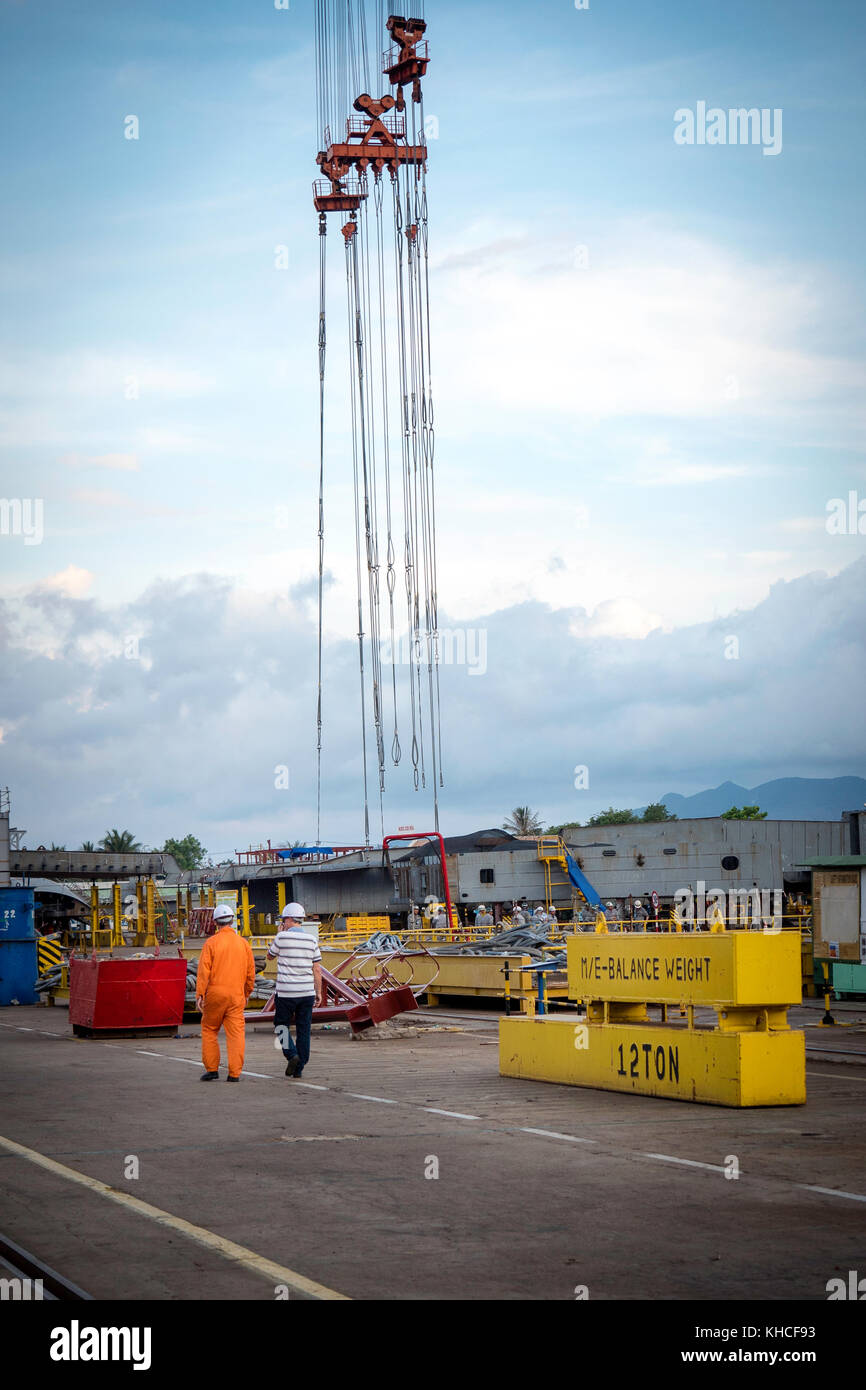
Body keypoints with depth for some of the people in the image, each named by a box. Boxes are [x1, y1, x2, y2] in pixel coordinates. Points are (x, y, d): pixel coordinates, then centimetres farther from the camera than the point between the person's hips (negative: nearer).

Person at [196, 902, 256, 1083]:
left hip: (215, 993, -2)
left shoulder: (211, 942, -4)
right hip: (236, 995, 2)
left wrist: (200, 994, -8)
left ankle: (211, 1069, 10)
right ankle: (234, 1073, -3)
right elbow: (250, 972, 11)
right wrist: (247, 994, 23)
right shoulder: (243, 943, 7)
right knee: (236, 1033, 1)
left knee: (209, 1030, 12)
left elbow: (204, 970, -9)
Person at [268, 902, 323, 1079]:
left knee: (281, 1025, 13)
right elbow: (317, 969, 4)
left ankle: (291, 1054, -9)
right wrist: (319, 993, 10)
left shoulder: (282, 937, -7)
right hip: (307, 992, 3)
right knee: (304, 1030, 8)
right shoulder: (311, 940, 3)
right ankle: (299, 1068, 9)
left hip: (286, 992, -3)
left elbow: (270, 955, 11)